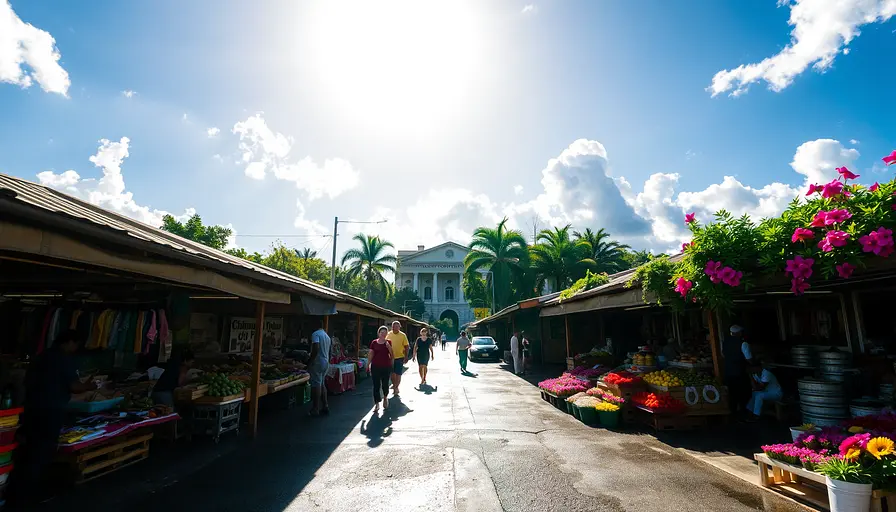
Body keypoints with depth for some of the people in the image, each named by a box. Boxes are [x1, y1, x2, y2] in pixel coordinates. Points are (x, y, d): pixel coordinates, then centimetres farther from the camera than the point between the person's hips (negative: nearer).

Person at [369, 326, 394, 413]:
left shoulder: (388, 342, 2)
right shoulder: (374, 342, 2)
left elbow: (391, 355, -2)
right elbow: (371, 354, 4)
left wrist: (388, 346, -16)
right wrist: (369, 365, 0)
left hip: (386, 366, 0)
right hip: (375, 366, 0)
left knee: (385, 384, 8)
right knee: (376, 385, 0)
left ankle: (385, 397, 37)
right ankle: (377, 404, 9)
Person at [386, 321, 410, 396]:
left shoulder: (403, 335, -9)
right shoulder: (389, 334, -1)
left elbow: (406, 346, -6)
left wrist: (406, 357, -9)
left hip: (399, 357, -3)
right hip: (391, 357, 3)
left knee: (398, 374, 4)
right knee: (392, 373, 14)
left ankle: (396, 388, 20)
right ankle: (394, 385, 35)